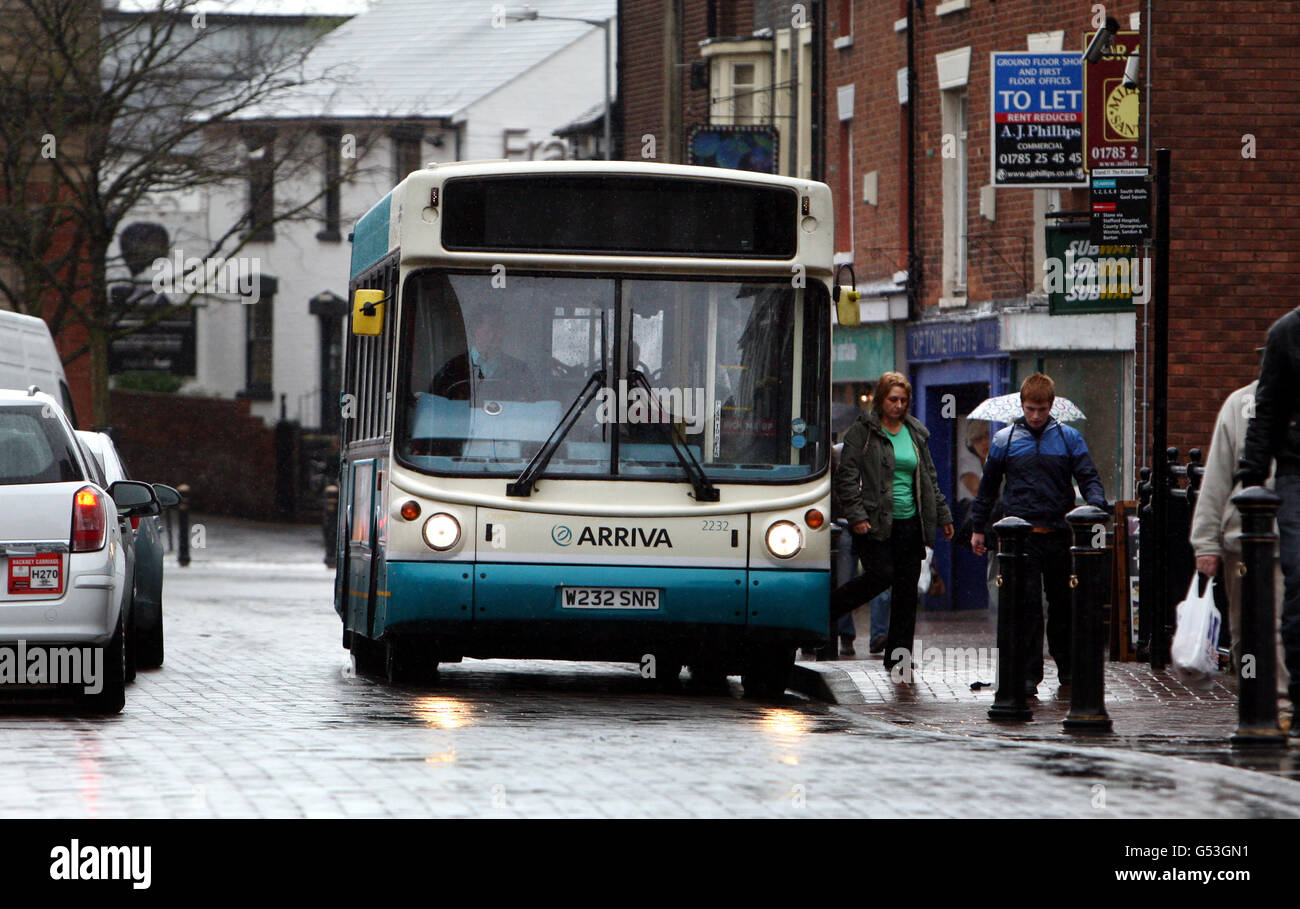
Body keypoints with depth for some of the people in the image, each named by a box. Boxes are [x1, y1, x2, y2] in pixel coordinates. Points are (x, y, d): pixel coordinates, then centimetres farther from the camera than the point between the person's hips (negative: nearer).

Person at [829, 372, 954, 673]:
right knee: (881, 574, -19)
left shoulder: (915, 433, 15)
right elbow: (847, 476, -5)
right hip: (875, 523, -5)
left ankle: (899, 657, 8)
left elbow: (930, 478, 22)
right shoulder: (862, 432, -1)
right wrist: (856, 515, -14)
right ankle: (824, 610, 1)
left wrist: (943, 515, 19)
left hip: (910, 523, 5)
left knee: (907, 590, 2)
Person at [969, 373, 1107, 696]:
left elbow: (1088, 478, 4)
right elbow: (988, 486, 16)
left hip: (1059, 534, 1)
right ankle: (1029, 674, -4)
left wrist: (1096, 506, -16)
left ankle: (1066, 666, 24)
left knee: (1062, 603, 9)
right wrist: (978, 528, 17)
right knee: (1027, 606, -6)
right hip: (1021, 534, -1)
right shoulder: (1004, 440, 7)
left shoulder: (1069, 438, 6)